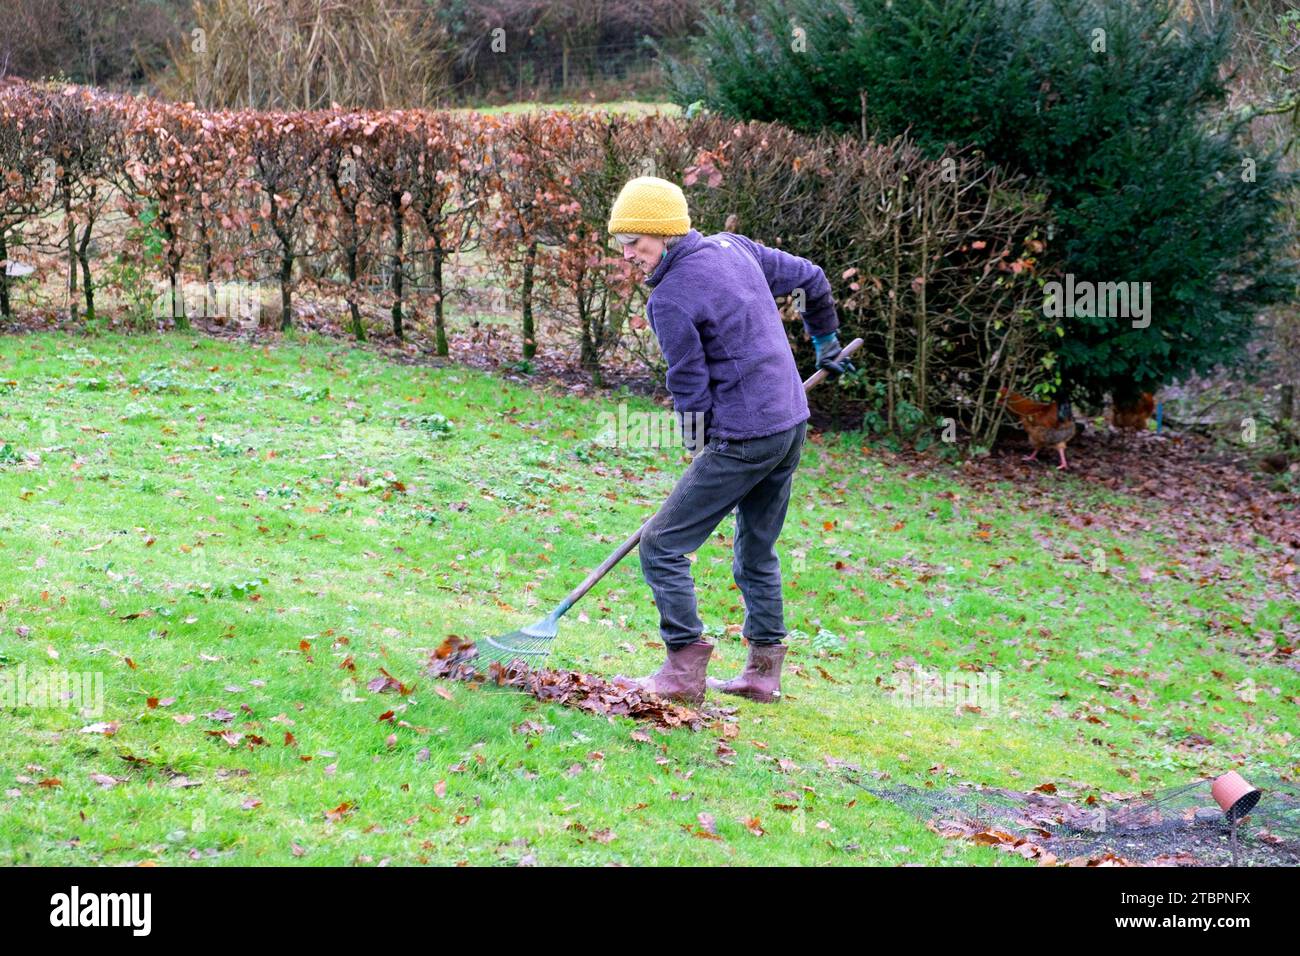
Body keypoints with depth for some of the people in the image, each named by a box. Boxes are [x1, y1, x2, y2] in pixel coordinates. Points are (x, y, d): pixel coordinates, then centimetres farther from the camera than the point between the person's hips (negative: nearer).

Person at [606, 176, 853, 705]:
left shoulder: (670, 298, -14)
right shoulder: (734, 248, 9)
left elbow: (690, 388, -11)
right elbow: (811, 279, 21)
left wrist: (701, 454, 5)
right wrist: (826, 344, 37)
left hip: (743, 438, -9)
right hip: (792, 422, 9)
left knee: (662, 547, -4)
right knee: (757, 552, 20)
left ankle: (685, 670, -3)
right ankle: (763, 673, 25)